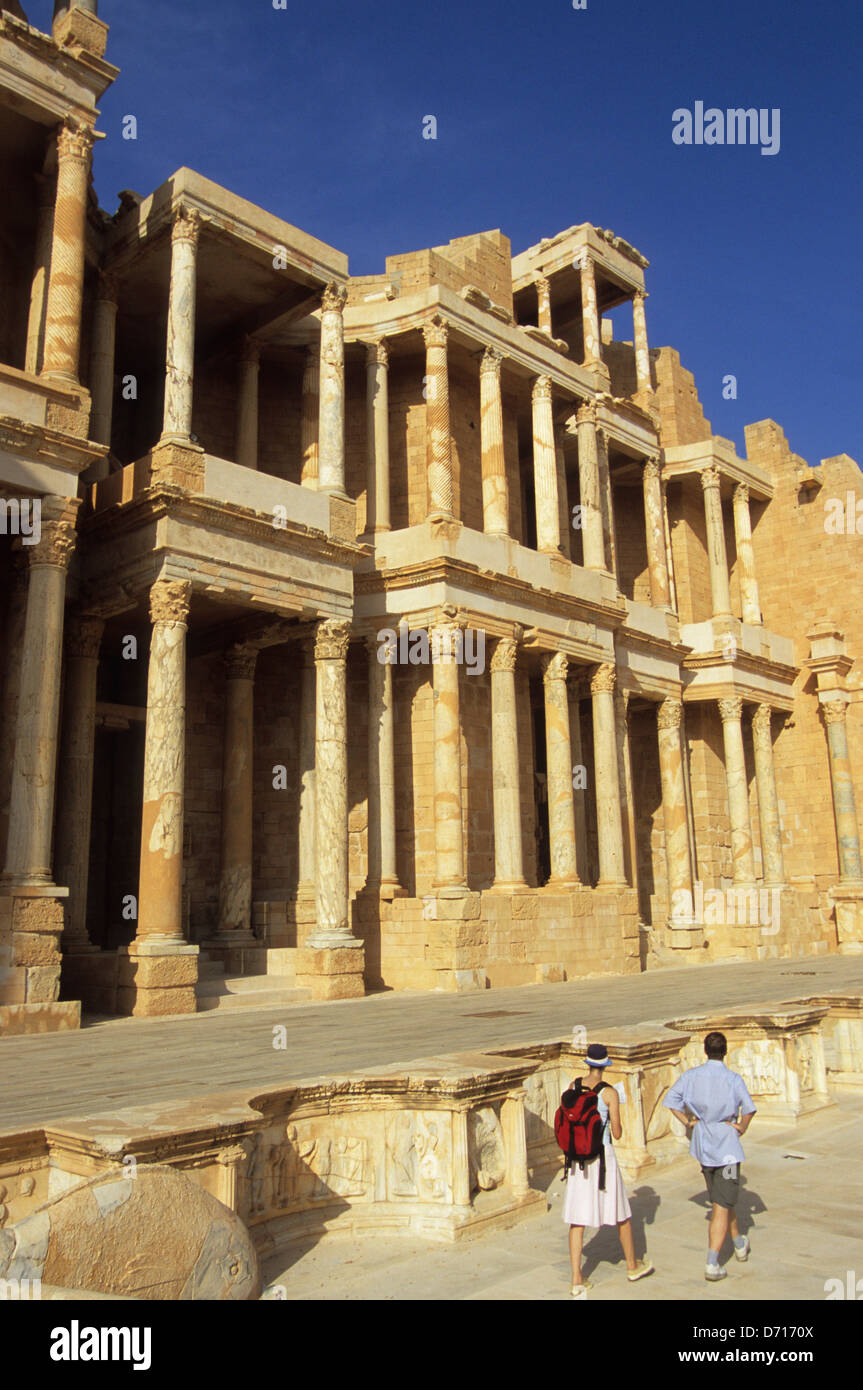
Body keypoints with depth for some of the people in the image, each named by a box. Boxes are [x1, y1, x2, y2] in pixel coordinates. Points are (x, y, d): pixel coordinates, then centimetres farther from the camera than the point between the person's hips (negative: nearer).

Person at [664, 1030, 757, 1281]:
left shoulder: (691, 1075, -3)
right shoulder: (733, 1079, -14)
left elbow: (670, 1100, -1)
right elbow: (749, 1109, -21)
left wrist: (688, 1122, 6)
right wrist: (741, 1128, -5)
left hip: (702, 1144, 5)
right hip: (726, 1144, -5)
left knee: (722, 1200, 24)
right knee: (722, 1206, 0)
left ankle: (739, 1243, 44)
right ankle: (712, 1264, -4)